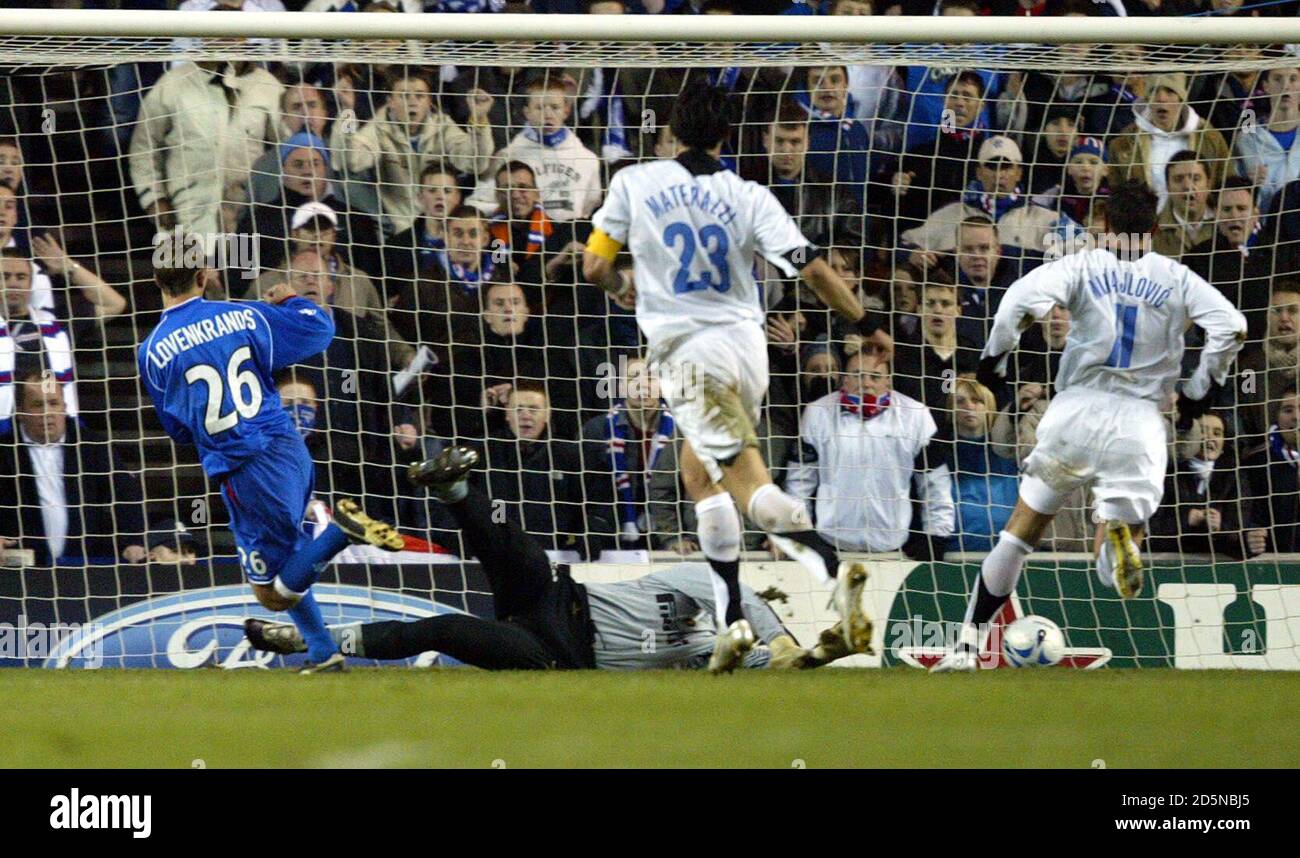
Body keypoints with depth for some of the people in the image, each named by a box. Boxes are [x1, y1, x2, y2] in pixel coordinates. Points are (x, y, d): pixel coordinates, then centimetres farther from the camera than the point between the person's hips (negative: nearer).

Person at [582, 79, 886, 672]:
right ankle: (730, 618, 15)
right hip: (746, 345, 4)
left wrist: (623, 290, 26)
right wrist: (867, 324, 6)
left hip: (687, 355, -4)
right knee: (697, 471, 22)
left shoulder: (633, 182, -2)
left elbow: (593, 266, 3)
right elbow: (813, 269, -7)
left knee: (749, 482, -11)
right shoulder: (749, 198, 0)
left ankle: (832, 567, -37)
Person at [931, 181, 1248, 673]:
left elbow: (1025, 298, -13)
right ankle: (1120, 537, -31)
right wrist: (1201, 387, 12)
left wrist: (995, 355, 0)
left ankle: (968, 644, 13)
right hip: (1139, 423, 0)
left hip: (1076, 412, 0)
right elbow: (1231, 326, -1)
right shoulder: (1176, 279, 9)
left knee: (1022, 530, 14)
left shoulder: (1083, 267, 4)